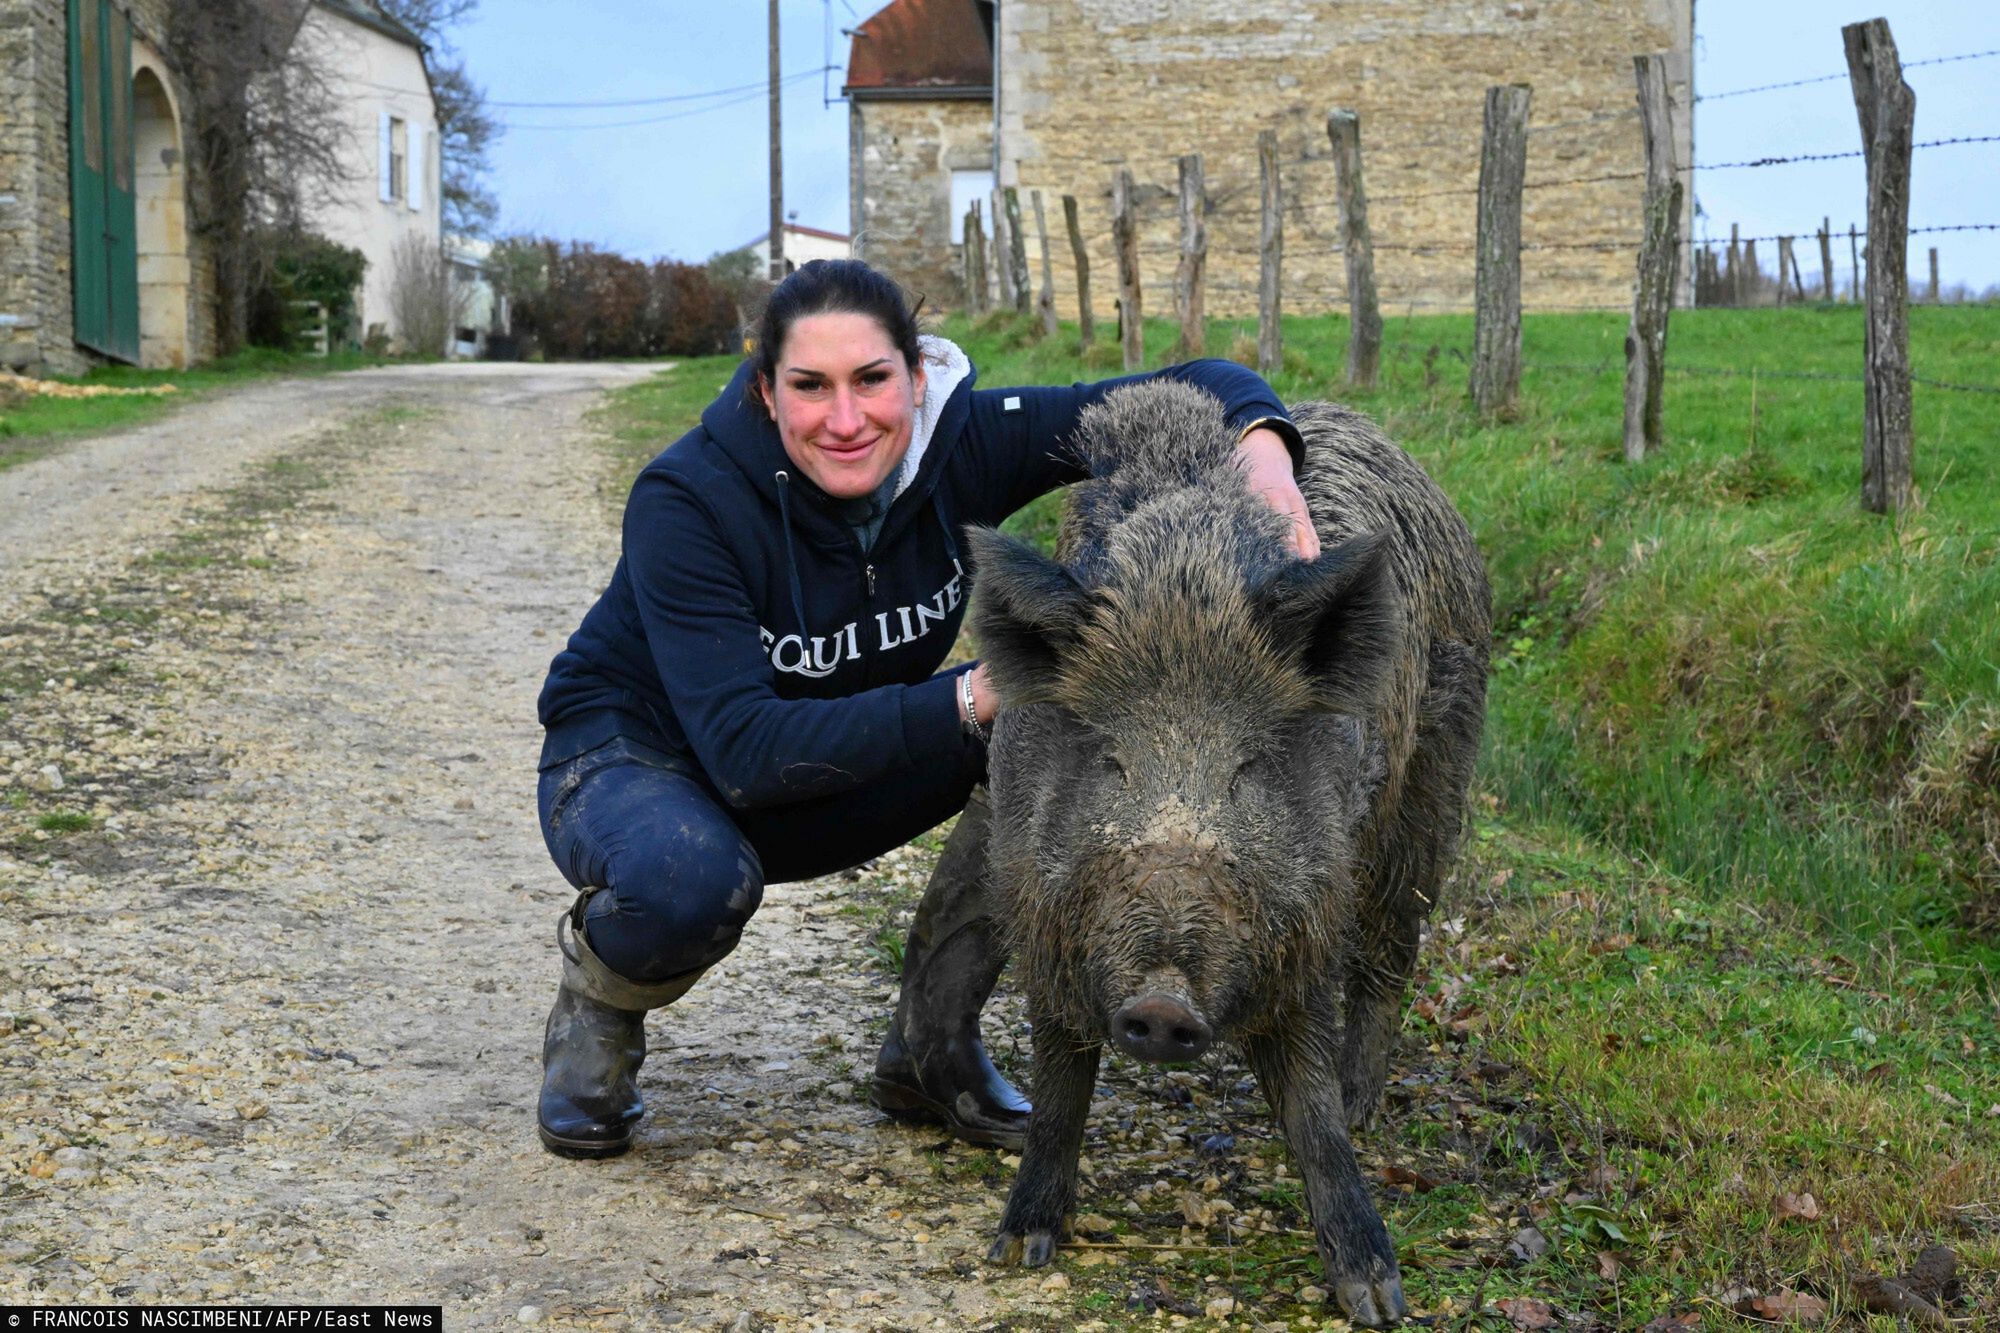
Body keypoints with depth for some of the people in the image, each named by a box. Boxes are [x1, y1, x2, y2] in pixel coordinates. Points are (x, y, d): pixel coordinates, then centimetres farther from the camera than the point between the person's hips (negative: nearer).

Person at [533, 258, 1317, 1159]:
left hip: (839, 774, 5)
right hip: (636, 761, -4)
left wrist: (1262, 447, -41)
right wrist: (970, 700, -43)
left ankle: (930, 1050, -5)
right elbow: (744, 751, -35)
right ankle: (598, 1004, -2)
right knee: (693, 875, -40)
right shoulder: (686, 501, -30)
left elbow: (1187, 387, -17)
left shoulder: (961, 441, -19)